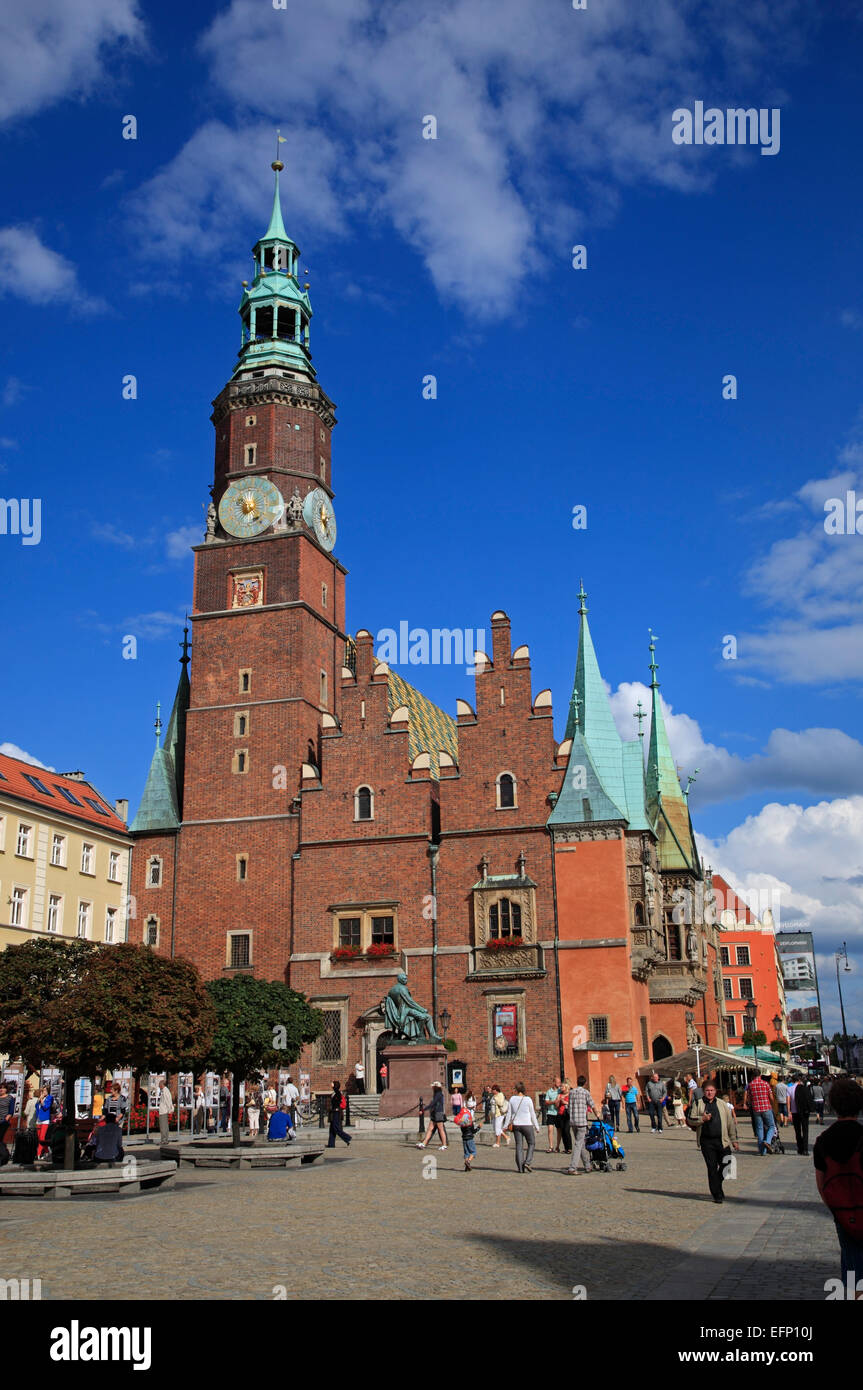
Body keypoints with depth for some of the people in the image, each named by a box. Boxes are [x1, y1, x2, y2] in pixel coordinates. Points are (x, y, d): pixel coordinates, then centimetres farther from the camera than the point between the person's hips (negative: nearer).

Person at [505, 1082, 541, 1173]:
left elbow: (509, 1113, 3)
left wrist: (506, 1125, 12)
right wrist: (536, 1126, 7)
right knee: (531, 1143, 12)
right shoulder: (528, 1099, -8)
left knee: (519, 1145, 7)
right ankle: (527, 1162, -5)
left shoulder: (512, 1099, -2)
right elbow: (532, 1114, -2)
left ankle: (520, 1167, 5)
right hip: (527, 1125, -3)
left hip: (516, 1125, 3)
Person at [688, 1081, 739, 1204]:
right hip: (706, 1142, -2)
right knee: (712, 1168, -2)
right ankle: (717, 1195, 6)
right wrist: (702, 1119, -13)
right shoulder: (697, 1104, 5)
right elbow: (690, 1120, 3)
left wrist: (734, 1139, 11)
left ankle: (716, 1184, 26)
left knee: (726, 1165, -1)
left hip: (722, 1141, 2)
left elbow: (730, 1122, 14)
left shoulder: (722, 1104, 11)